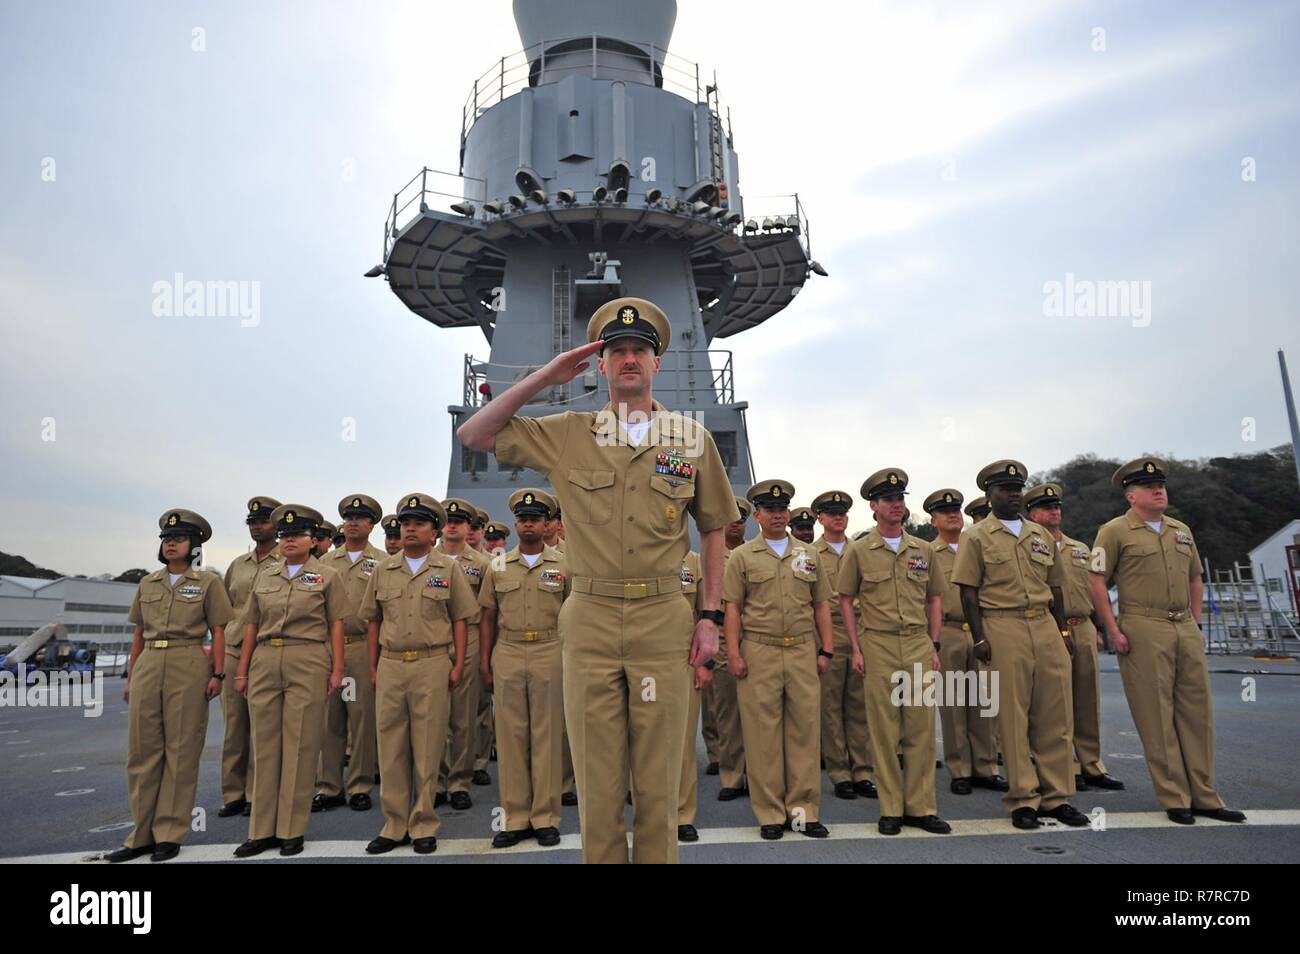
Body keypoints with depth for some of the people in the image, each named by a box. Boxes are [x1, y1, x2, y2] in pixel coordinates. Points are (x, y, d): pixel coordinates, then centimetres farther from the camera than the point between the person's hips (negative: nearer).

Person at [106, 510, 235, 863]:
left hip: (188, 668, -5)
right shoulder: (147, 584, 15)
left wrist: (217, 673, -9)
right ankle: (143, 833, 16)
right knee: (142, 750, 6)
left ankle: (169, 834, 10)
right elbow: (139, 633, 17)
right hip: (147, 667, 5)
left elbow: (218, 631, -1)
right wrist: (131, 677, 13)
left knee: (181, 751, 1)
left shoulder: (208, 582, 2)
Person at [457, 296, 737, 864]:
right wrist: (544, 378, 2)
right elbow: (473, 435, 8)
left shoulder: (692, 438, 6)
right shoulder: (567, 435, 6)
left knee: (658, 780, 9)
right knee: (597, 780, 9)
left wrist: (710, 616, 4)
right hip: (590, 620, 1)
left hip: (664, 619, 0)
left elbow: (713, 528, 12)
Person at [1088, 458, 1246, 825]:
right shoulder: (1114, 531, -3)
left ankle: (1204, 796, 19)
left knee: (1197, 712, 8)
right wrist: (1113, 631, -10)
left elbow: (1195, 579, 24)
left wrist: (1196, 622, 14)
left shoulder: (1182, 530, 16)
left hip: (1186, 630, 6)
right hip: (1143, 631, -6)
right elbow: (1097, 582, -6)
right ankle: (1174, 798, 9)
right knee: (1156, 715, -1)